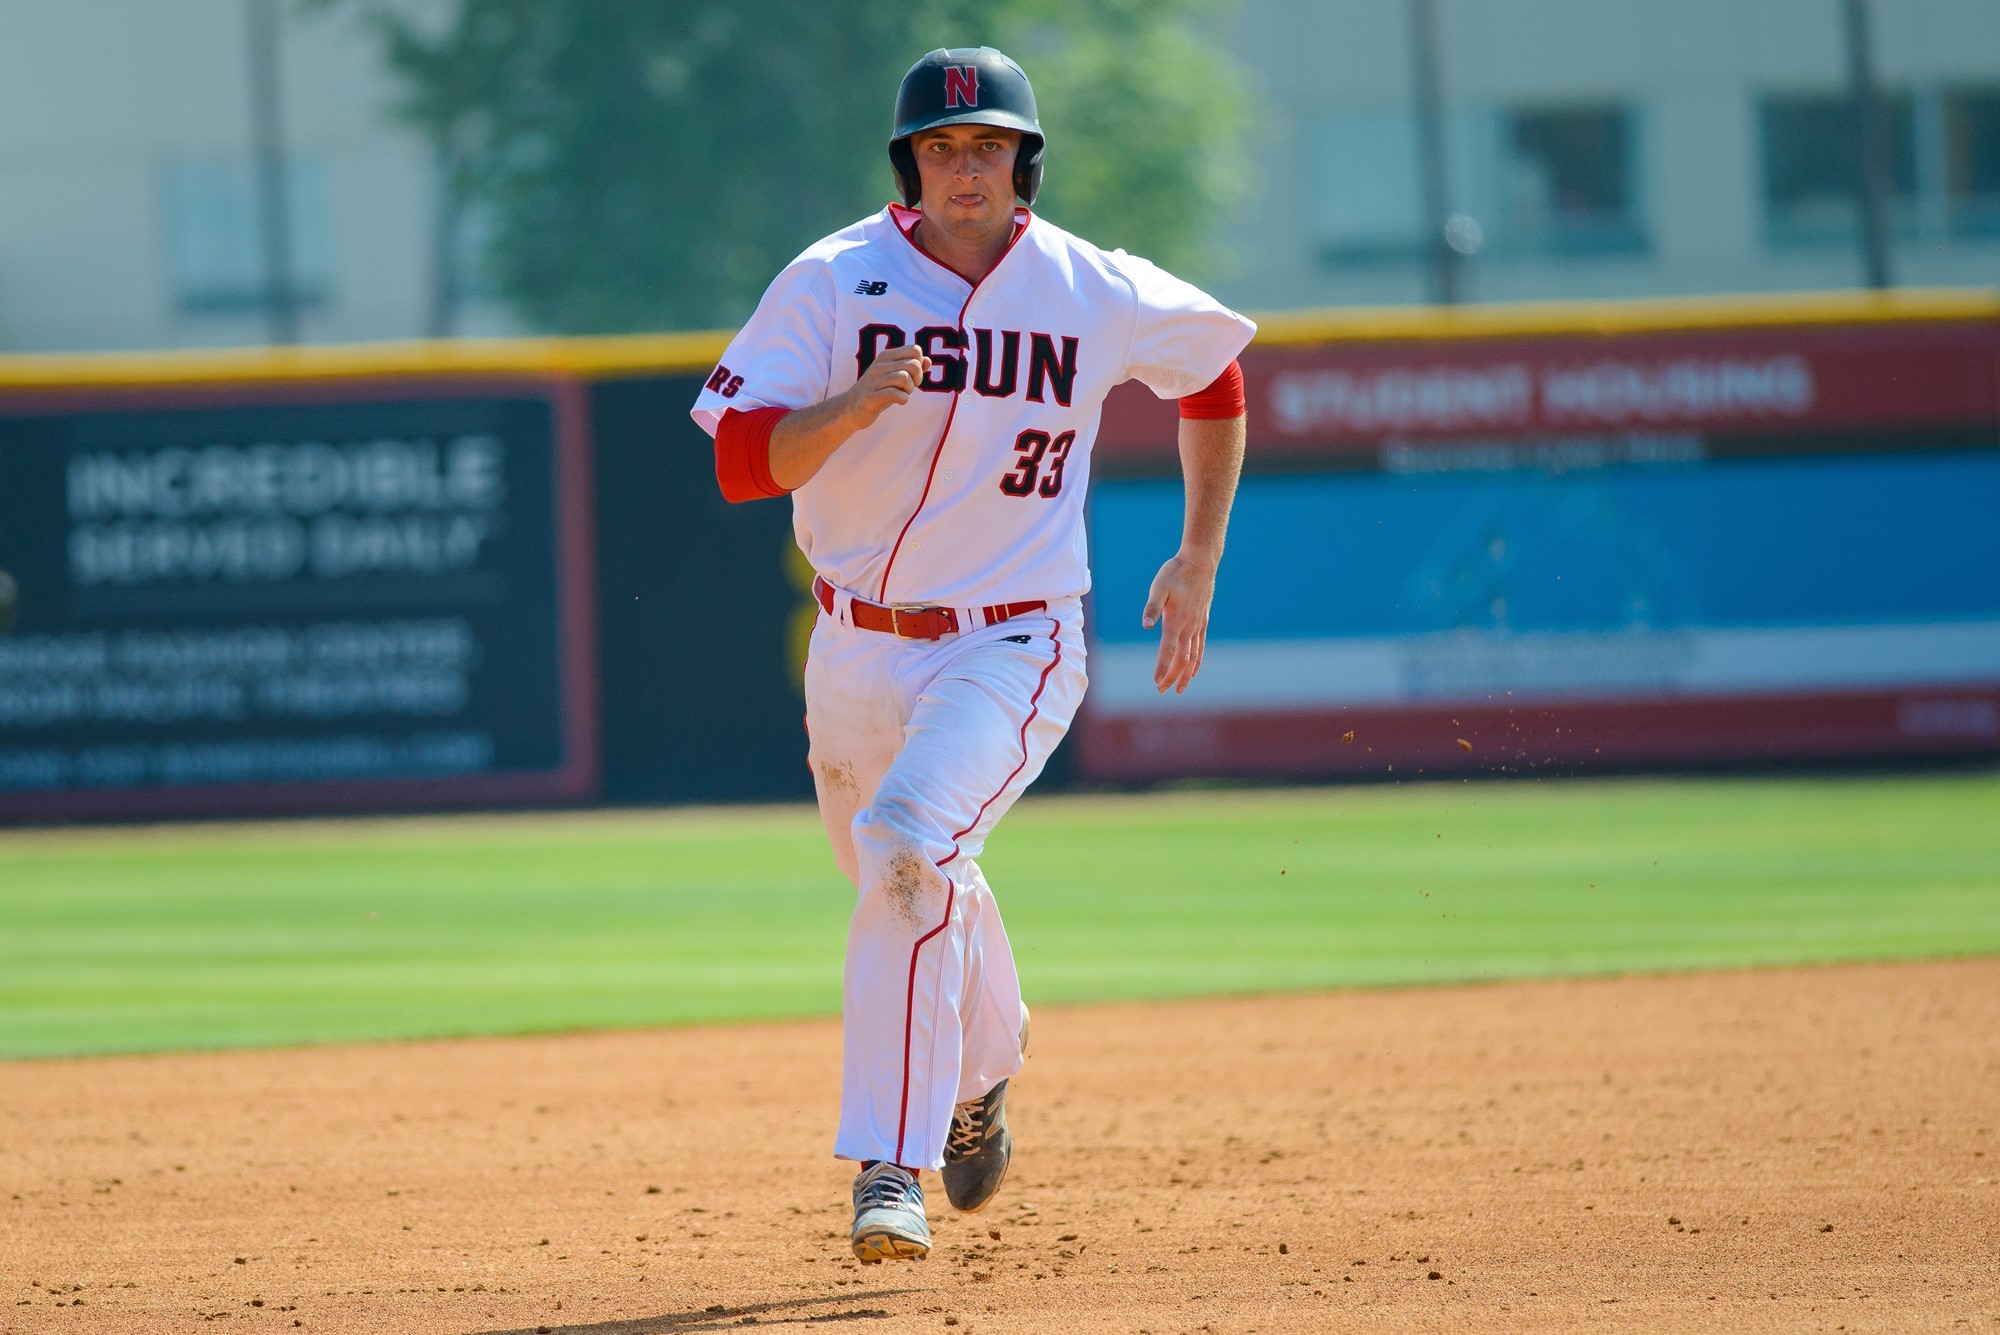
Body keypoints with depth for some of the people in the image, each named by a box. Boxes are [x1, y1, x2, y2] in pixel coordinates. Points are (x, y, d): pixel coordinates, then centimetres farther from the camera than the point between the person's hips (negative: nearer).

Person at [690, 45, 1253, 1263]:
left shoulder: (1098, 294, -5)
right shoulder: (835, 282, -7)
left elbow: (1215, 369, 15)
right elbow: (743, 461, -14)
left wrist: (1200, 560, 14)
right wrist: (859, 401, -31)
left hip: (1012, 653, -3)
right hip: (856, 651, 3)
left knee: (905, 847, -28)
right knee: (915, 881, 20)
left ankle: (892, 1168, -27)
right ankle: (983, 1064, 54)